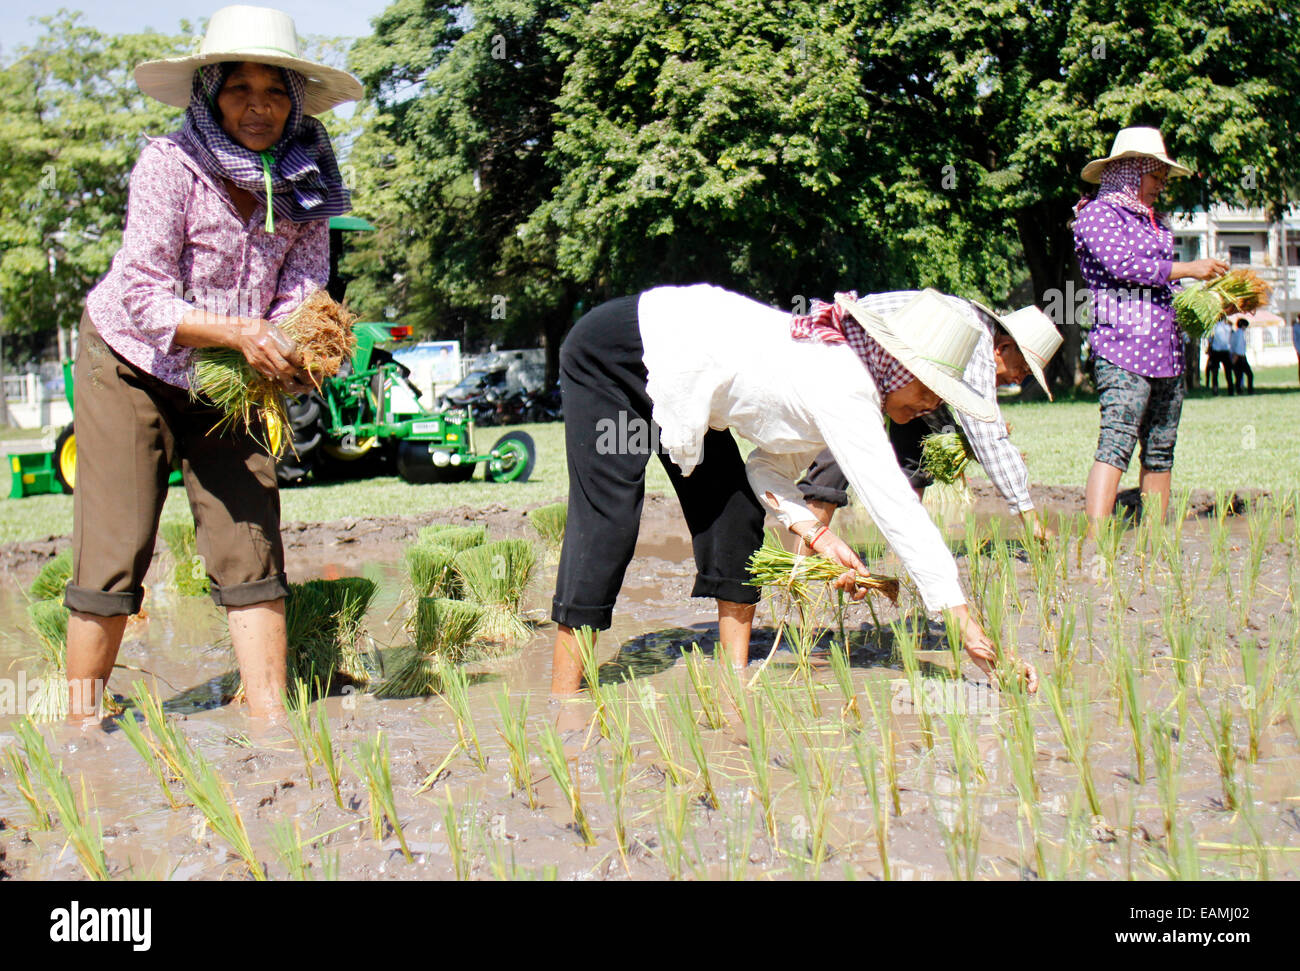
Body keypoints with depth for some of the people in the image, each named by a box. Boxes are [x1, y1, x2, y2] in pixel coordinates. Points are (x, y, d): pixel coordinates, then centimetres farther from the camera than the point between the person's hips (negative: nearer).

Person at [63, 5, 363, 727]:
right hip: (132, 366, -4)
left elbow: (301, 294, -12)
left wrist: (296, 351, -35)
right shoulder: (170, 165, -21)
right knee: (116, 551, -6)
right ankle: (81, 721, 7)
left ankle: (270, 721, -1)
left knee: (251, 544, -4)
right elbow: (143, 299, -26)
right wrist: (239, 331, -41)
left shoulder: (304, 186, -7)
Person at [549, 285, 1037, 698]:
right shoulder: (843, 391, -27)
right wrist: (966, 624, -29)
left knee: (734, 508, 4)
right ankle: (563, 701, -11)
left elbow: (771, 467, 3)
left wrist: (818, 536, -14)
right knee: (606, 521, -14)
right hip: (611, 355, -10)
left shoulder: (840, 369, 1)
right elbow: (896, 508, -30)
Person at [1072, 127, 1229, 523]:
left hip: (1167, 350, 8)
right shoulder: (1097, 214, -1)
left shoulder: (1156, 224, 23)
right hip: (1122, 346, -8)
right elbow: (1125, 265, -15)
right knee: (1118, 439, -19)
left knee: (1160, 449, 7)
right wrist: (1189, 269, -10)